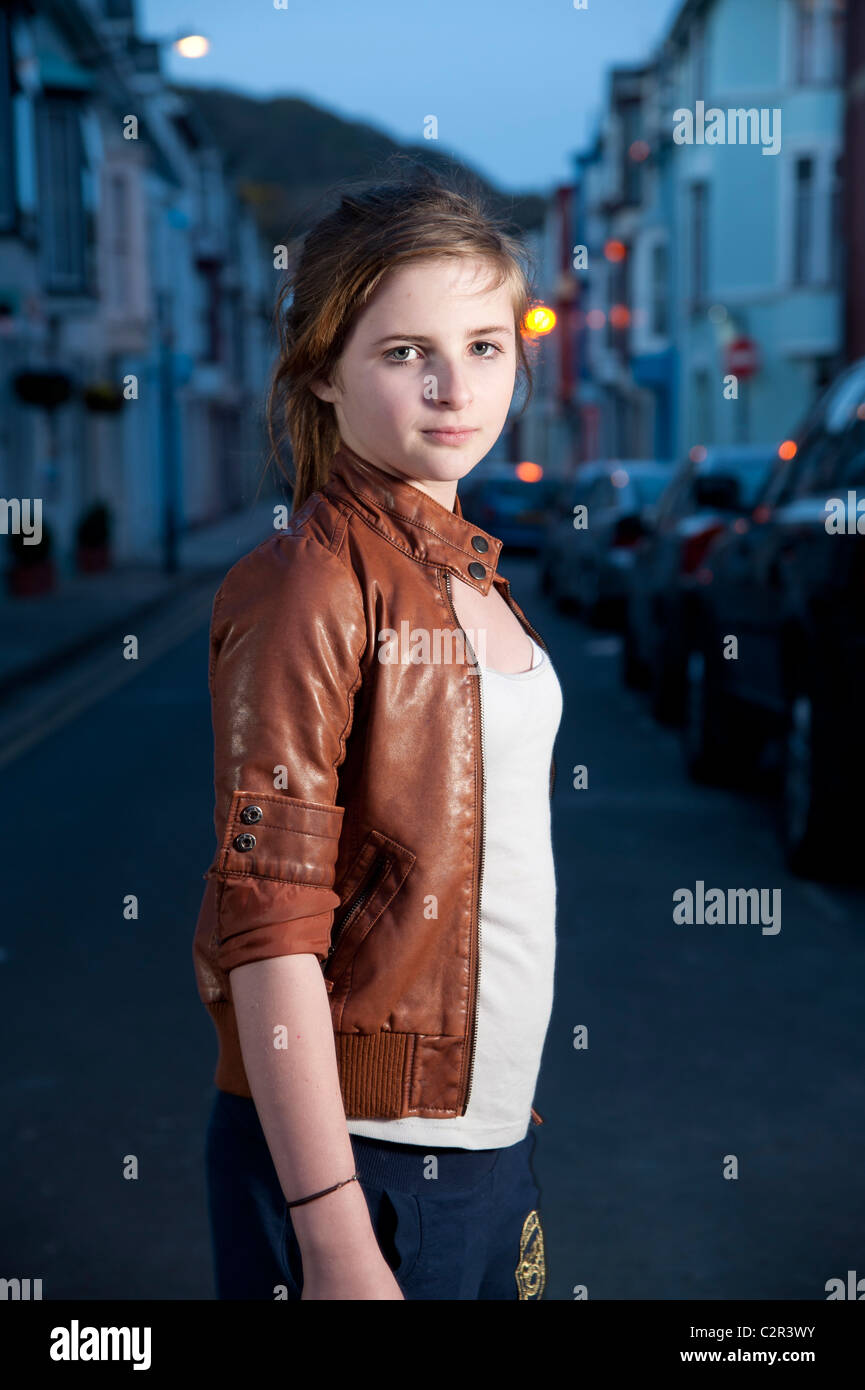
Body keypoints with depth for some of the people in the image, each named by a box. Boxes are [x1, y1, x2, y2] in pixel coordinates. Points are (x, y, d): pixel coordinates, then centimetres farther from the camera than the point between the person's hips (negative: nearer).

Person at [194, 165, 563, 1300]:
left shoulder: (468, 572, 9)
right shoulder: (308, 586, -15)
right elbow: (270, 930, -19)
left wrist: (508, 1138, 13)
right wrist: (337, 1241, -21)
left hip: (490, 1136, 8)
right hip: (356, 1159, -7)